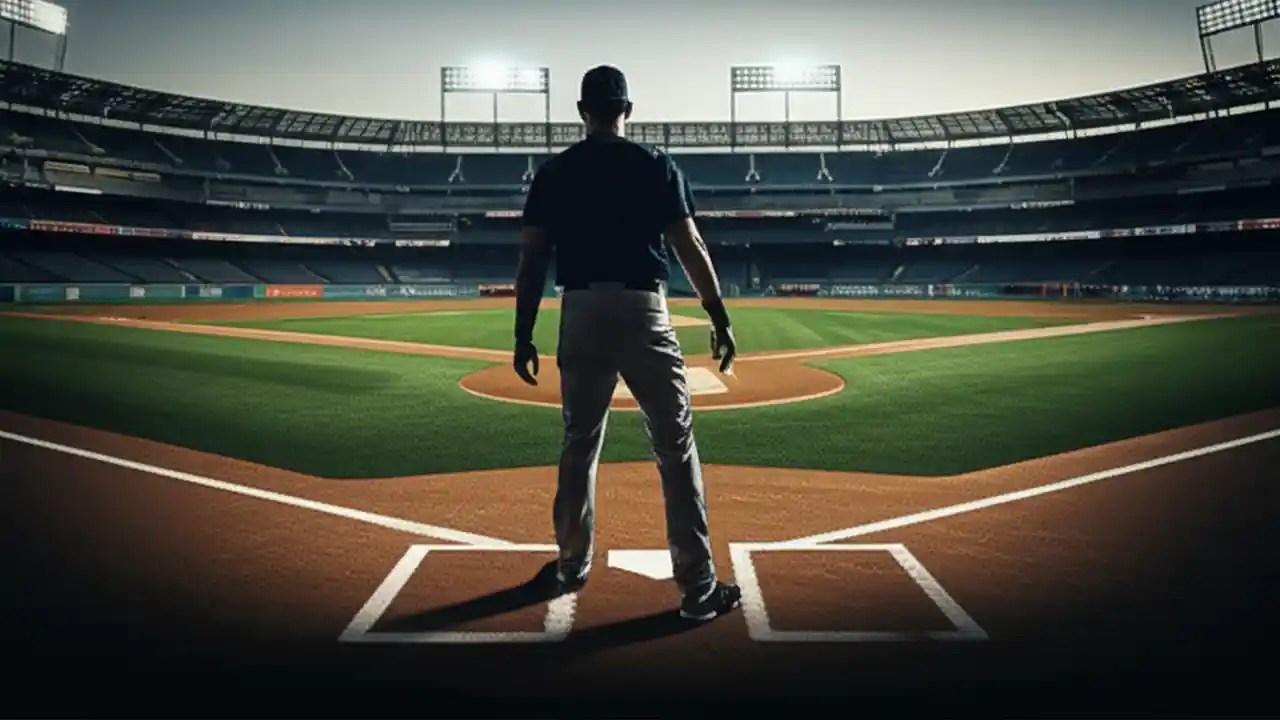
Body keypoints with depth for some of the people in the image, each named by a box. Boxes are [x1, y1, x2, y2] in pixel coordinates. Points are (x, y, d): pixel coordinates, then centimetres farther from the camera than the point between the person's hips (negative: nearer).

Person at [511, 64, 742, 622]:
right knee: (675, 448, 1)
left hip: (580, 315, 3)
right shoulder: (655, 166, 2)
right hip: (643, 312, -3)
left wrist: (523, 335, 9)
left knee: (579, 445, 17)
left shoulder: (553, 173, 8)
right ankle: (698, 588, 3)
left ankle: (571, 567, 29)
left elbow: (531, 259, 4)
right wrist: (720, 319, 2)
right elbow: (690, 247, -3)